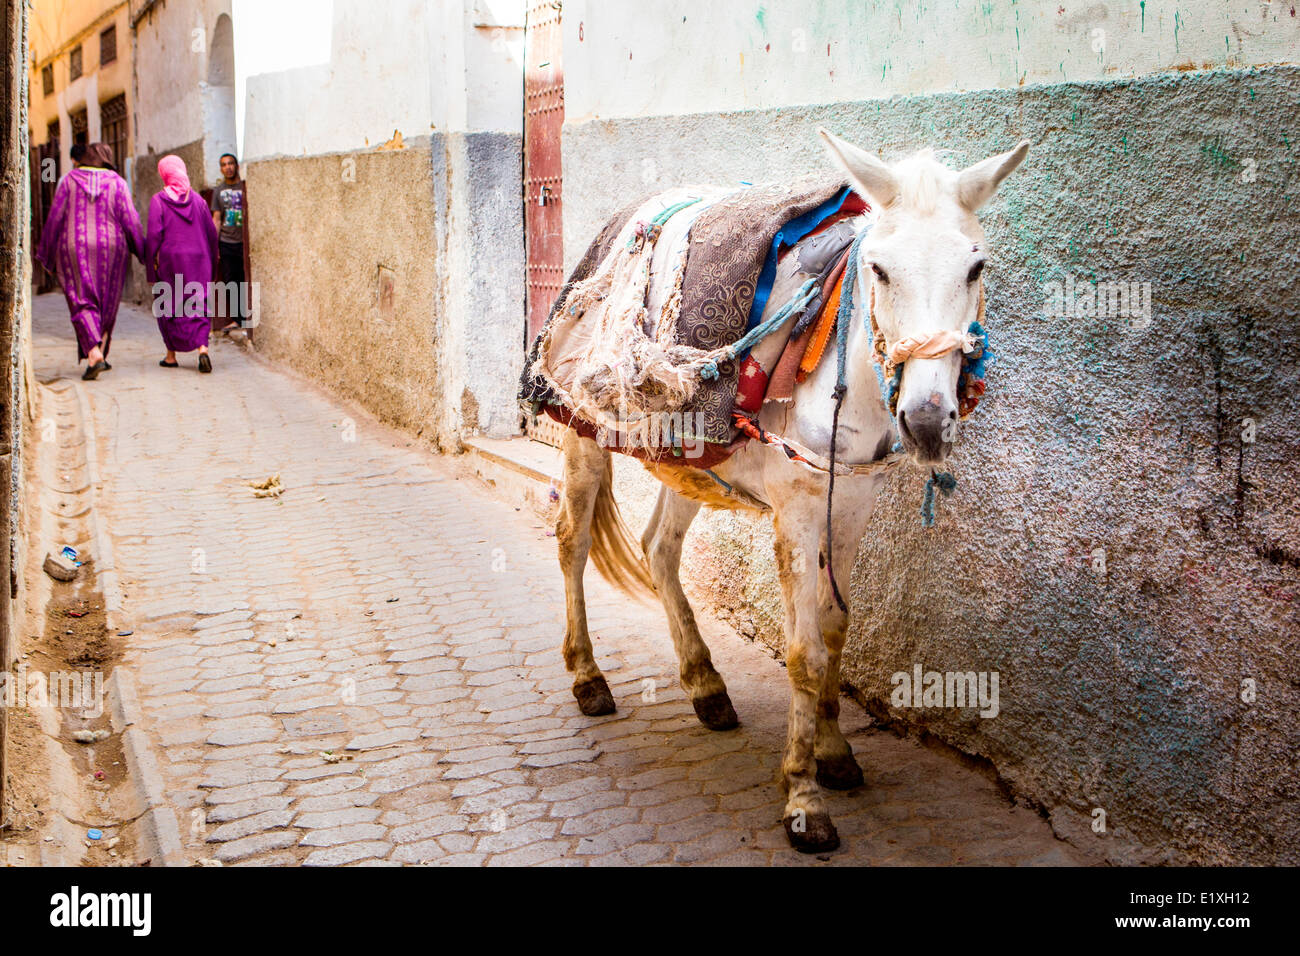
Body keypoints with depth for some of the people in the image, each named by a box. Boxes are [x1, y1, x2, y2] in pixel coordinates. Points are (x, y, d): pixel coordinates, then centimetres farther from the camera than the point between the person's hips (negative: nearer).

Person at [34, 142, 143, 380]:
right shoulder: (116, 182, 0)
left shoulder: (69, 181, 1)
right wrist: (142, 251, 4)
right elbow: (130, 220, -5)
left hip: (75, 249, -1)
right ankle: (101, 355, 18)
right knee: (107, 304, 14)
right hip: (110, 249, 1)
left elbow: (55, 217, 0)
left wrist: (47, 254, 7)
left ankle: (94, 354, -21)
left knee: (83, 304, -2)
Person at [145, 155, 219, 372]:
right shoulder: (197, 199, 4)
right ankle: (202, 348, -18)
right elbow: (211, 232, 6)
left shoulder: (158, 200, -6)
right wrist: (211, 260, 17)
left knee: (168, 307, 11)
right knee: (198, 306, 3)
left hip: (169, 260, -2)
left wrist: (151, 267, -5)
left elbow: (154, 235, -10)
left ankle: (171, 356, 16)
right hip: (197, 259, 2)